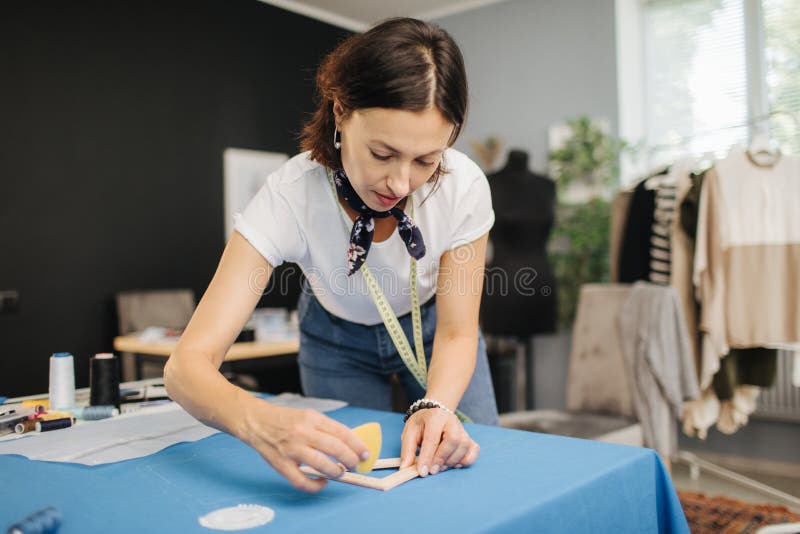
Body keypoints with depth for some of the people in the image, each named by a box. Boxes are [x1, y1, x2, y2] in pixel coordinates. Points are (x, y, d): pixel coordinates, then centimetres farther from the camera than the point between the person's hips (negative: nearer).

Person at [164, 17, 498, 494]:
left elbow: (457, 332, -21)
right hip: (338, 342, -1)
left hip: (431, 328, 1)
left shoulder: (464, 186, -32)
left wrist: (436, 406, -42)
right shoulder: (288, 198, -37)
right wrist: (260, 422, -63)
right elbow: (187, 364, -41)